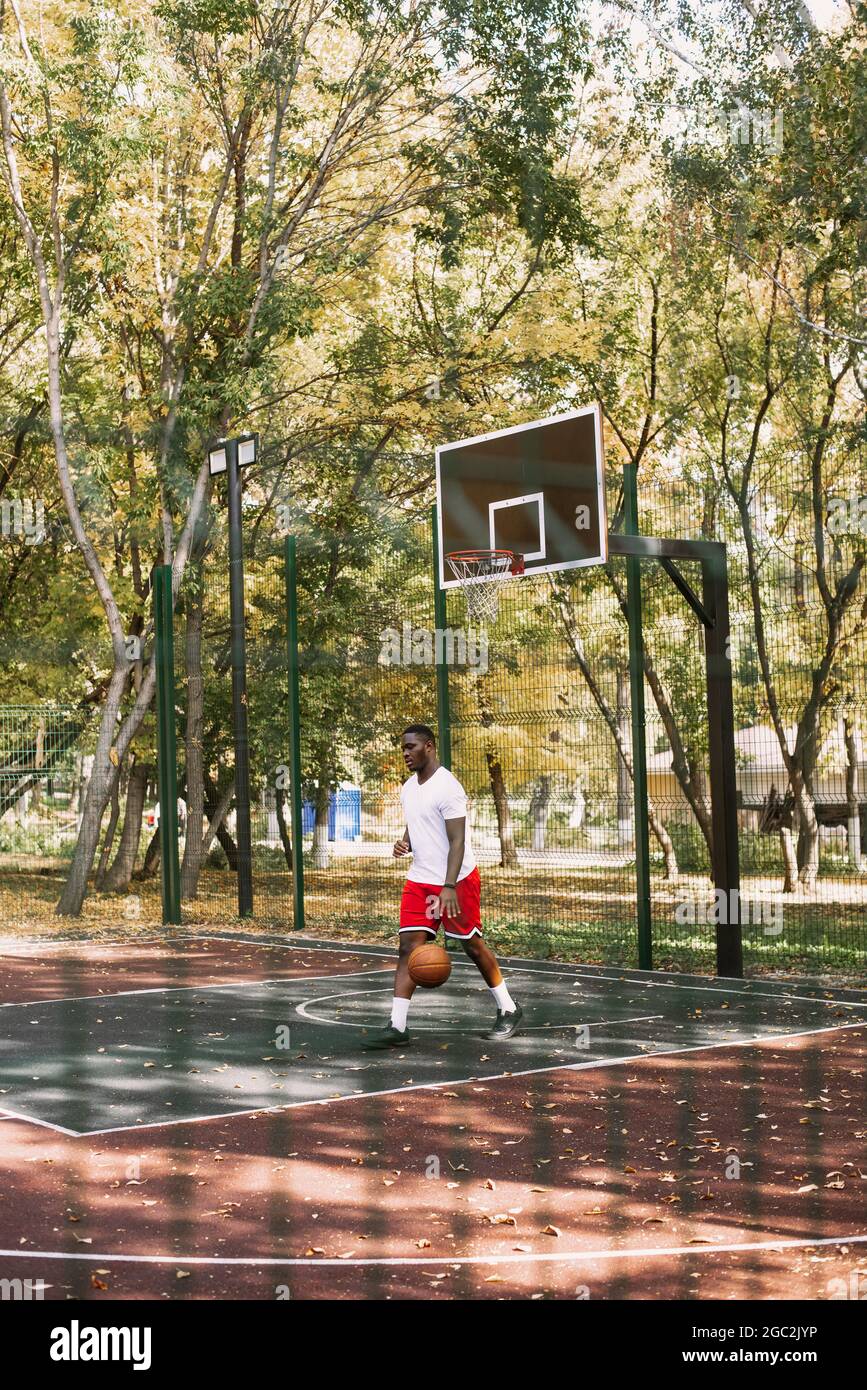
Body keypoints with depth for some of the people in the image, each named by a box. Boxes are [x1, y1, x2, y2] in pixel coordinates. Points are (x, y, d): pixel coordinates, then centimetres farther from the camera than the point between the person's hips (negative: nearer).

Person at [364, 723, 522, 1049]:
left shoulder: (447, 787, -16)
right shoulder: (408, 788, 10)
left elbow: (457, 841, -20)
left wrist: (449, 887, -29)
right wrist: (404, 843, 0)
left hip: (456, 880, -7)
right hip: (419, 880, 7)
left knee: (472, 945, 4)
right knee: (408, 946, -4)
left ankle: (508, 1010, 22)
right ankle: (397, 1027, -7)